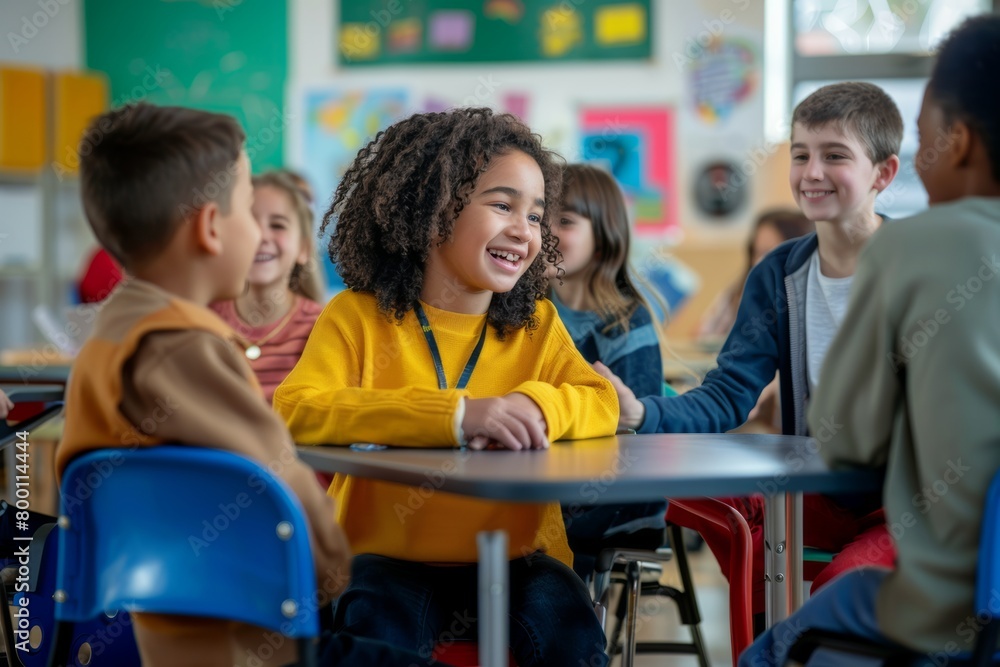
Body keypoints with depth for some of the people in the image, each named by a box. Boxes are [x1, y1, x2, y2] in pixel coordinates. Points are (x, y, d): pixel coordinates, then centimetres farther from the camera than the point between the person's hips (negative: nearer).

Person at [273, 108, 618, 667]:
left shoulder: (537, 325, 6)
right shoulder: (359, 317, -6)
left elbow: (603, 404, -2)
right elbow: (295, 411, -22)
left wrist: (534, 406, -26)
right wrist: (455, 416, -32)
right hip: (391, 556, -3)